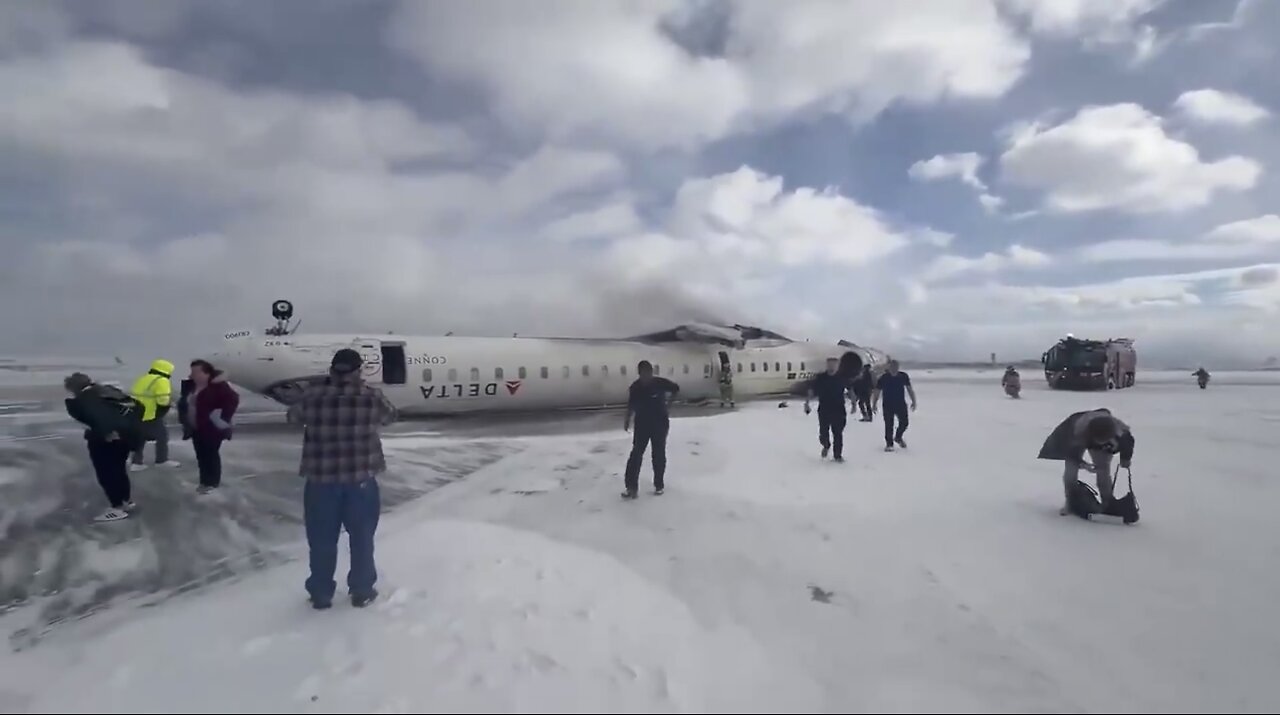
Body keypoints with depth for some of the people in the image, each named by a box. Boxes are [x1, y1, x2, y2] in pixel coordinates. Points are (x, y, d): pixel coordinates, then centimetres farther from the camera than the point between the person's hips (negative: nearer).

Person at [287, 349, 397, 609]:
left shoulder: (313, 397, -7)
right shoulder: (372, 397, -9)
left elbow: (293, 416, 14)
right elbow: (390, 416, 12)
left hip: (321, 481, 1)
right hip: (361, 481, -1)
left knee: (322, 540, 15)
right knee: (362, 538, 14)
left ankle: (321, 594, 26)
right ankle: (362, 591, 25)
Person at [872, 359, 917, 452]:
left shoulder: (904, 376, -3)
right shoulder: (883, 378, -10)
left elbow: (910, 389, 5)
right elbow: (877, 392, -3)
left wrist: (913, 401, 2)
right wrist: (874, 404, -4)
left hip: (901, 404, 3)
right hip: (888, 405, -3)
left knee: (904, 422, 4)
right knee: (889, 425, -2)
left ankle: (898, 438, 32)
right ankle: (889, 444, 10)